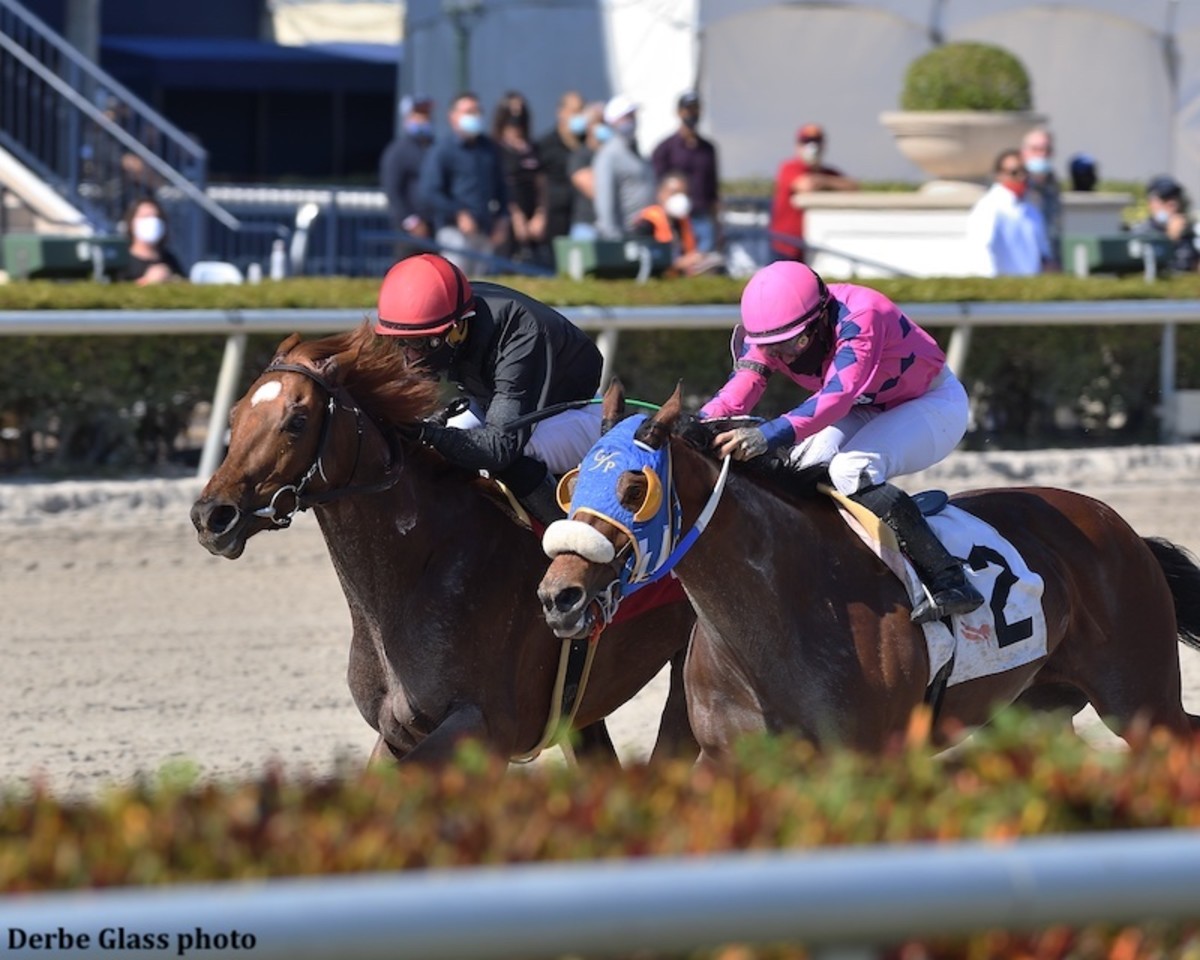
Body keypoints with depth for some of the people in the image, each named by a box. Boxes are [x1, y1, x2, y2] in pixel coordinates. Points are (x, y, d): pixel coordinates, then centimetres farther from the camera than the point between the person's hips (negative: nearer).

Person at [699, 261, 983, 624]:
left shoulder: (860, 318, -36)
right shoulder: (769, 336, -16)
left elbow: (838, 396, -49)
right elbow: (740, 390, -26)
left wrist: (770, 435, -63)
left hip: (935, 403, -7)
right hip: (871, 411, 7)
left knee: (852, 470, -31)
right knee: (801, 463, -18)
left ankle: (950, 583, -32)